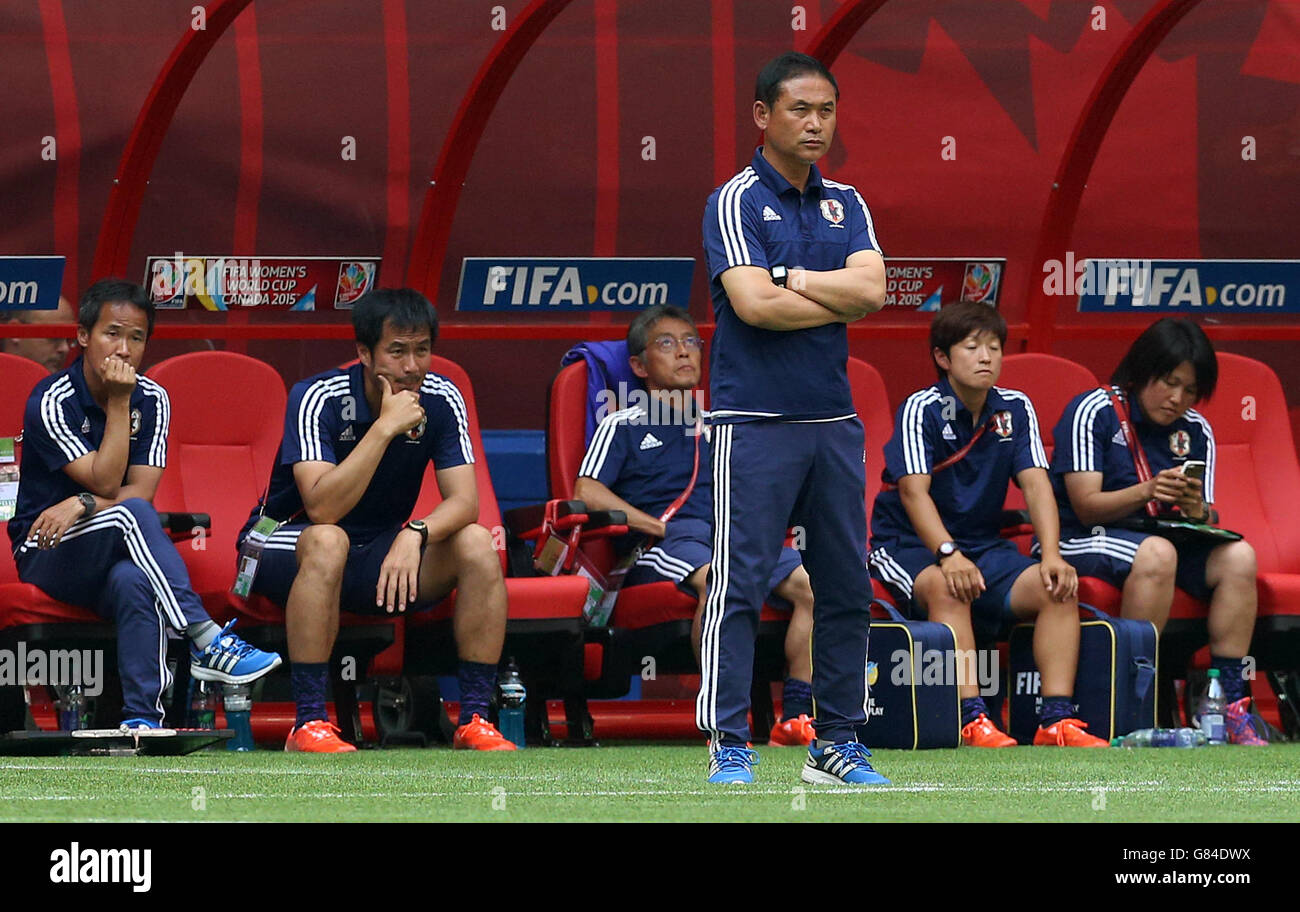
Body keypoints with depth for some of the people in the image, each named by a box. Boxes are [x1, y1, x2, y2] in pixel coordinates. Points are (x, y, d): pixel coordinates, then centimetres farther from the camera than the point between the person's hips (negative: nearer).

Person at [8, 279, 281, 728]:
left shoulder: (151, 399, 4)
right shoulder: (52, 402, -11)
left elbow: (142, 489, -5)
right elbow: (105, 484, -17)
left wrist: (81, 505, -22)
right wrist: (118, 404, -19)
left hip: (112, 560, 3)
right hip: (46, 556, -3)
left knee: (134, 581, -37)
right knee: (130, 514, -35)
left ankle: (142, 716, -43)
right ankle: (207, 643, -40)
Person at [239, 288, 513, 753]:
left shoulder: (441, 400, -8)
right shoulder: (318, 399, -22)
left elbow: (464, 500, -15)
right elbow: (322, 509, -33)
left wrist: (416, 535, -35)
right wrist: (386, 427, -36)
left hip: (380, 554, 5)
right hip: (284, 545, -4)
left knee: (475, 543, -19)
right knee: (327, 542, -38)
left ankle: (474, 718, -16)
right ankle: (309, 722, -35)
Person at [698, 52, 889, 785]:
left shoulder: (846, 204, 13)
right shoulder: (736, 201, -4)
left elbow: (872, 288, -3)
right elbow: (754, 304, -17)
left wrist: (793, 278, -9)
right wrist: (841, 300, -6)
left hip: (834, 420, 6)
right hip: (755, 421, -6)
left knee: (846, 586, 7)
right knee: (739, 585, -7)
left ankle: (837, 744, 14)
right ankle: (729, 746, -4)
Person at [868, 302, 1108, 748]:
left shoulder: (1015, 409, 5)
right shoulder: (921, 409, -11)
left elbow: (1035, 481, -6)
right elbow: (914, 490, -22)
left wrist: (1052, 556, -23)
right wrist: (949, 555, -39)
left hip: (986, 547, 5)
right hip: (909, 545, -5)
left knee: (1058, 588, -19)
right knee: (947, 588, -37)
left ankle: (1056, 718, -25)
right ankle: (972, 719, -42)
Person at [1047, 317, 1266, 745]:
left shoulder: (1196, 431, 8)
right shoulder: (1093, 412, -9)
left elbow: (1207, 517, 6)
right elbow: (1087, 506, -15)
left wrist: (1197, 511, -20)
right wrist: (1147, 491, -32)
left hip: (1164, 539, 6)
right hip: (1083, 540, -6)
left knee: (1238, 557, -21)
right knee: (1156, 554, -37)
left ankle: (1229, 701, -23)